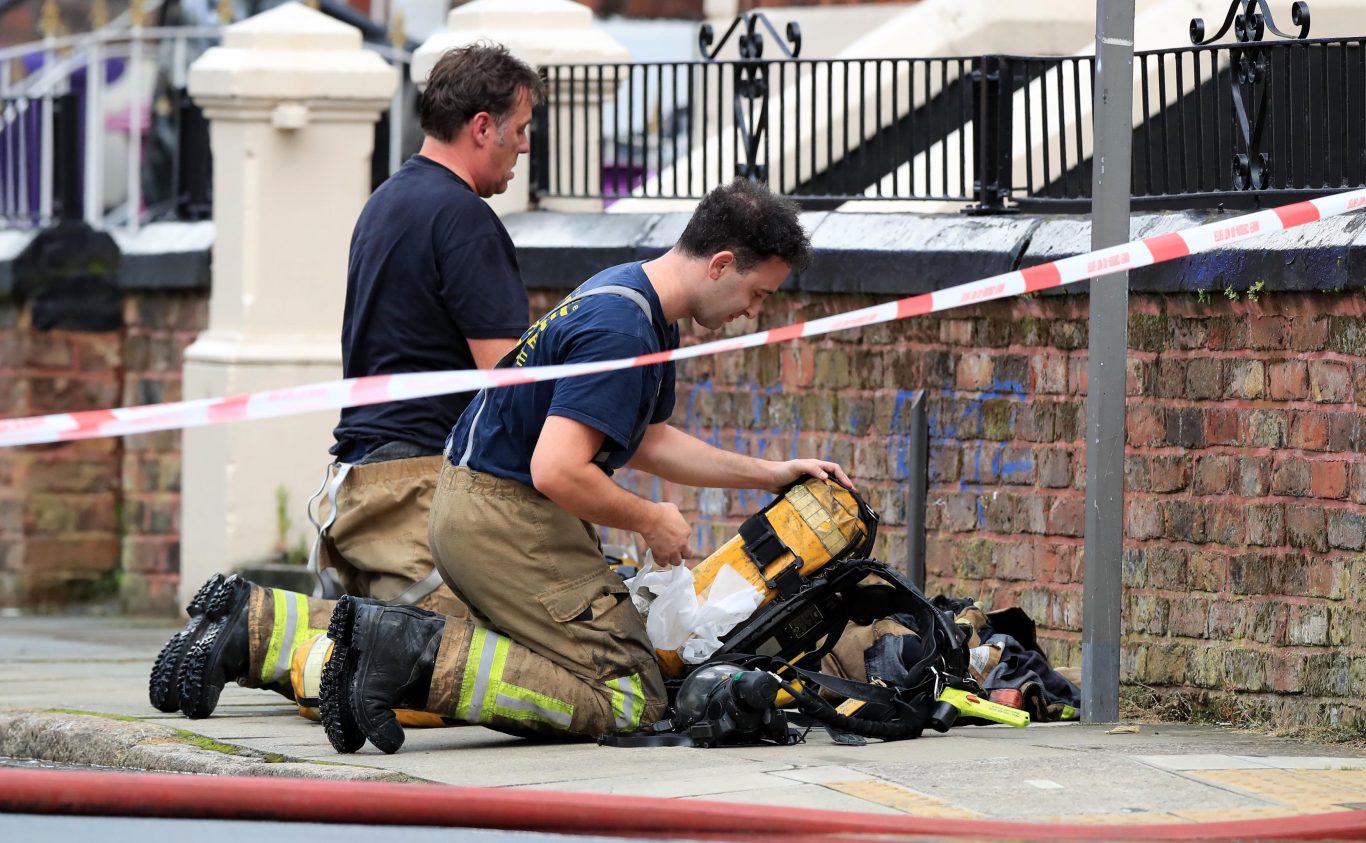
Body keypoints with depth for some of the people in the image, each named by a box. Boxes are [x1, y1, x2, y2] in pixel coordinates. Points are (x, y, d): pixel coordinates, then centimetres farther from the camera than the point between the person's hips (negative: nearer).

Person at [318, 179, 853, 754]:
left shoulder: (636, 300, 13)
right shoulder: (621, 330, -21)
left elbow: (647, 442, 26)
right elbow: (557, 471, -27)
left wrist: (772, 474, 23)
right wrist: (651, 521, -11)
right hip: (508, 518, -11)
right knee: (629, 700, -13)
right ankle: (426, 660, -19)